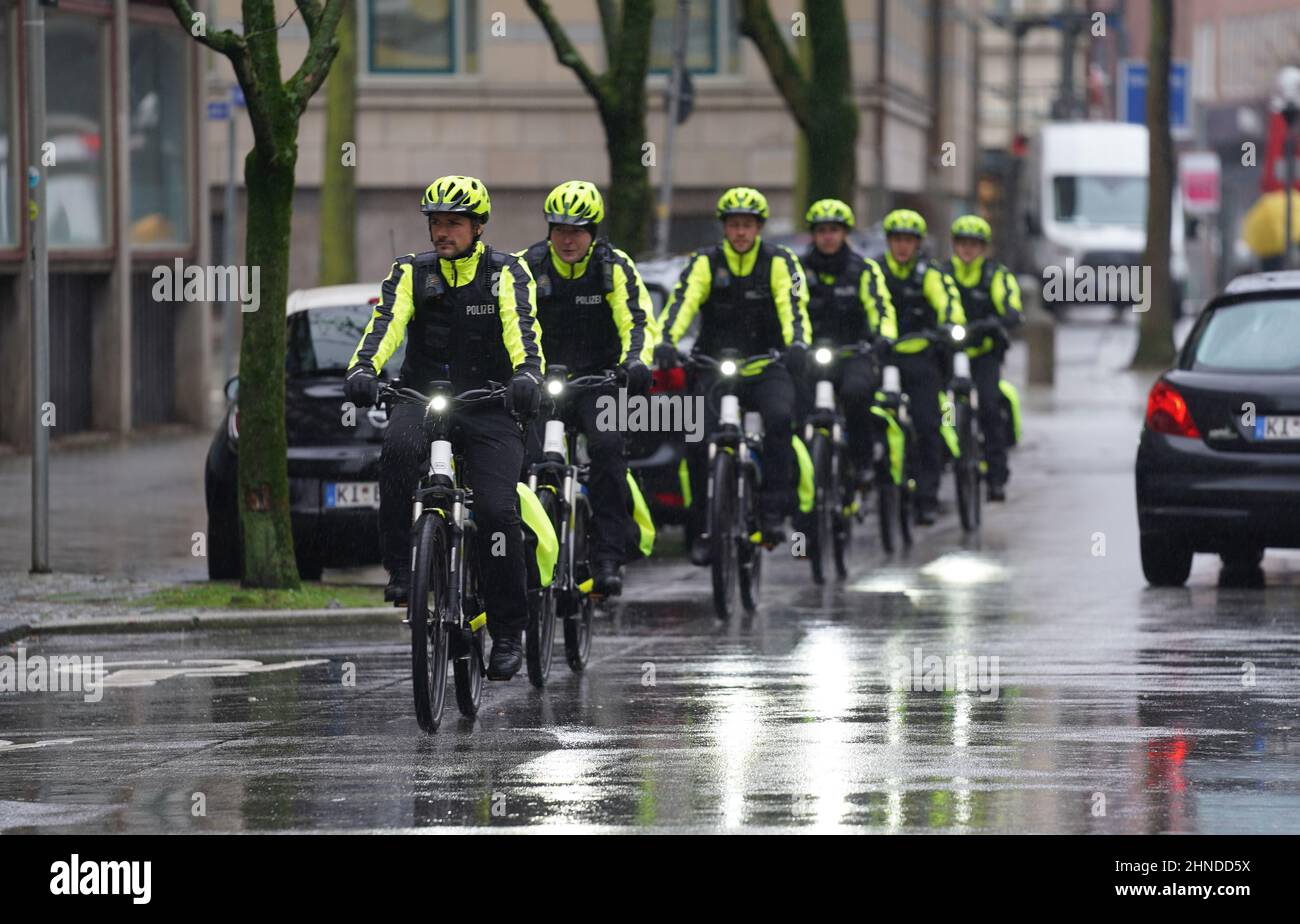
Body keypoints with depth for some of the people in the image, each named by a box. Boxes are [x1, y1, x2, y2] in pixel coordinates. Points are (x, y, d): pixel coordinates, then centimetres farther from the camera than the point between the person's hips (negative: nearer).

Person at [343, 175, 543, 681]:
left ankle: (508, 633, -2)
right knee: (399, 448, -34)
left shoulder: (507, 273, 1)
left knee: (498, 512, -15)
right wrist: (363, 369, -31)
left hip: (488, 409, -1)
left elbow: (521, 327, -16)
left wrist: (527, 374, -37)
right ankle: (399, 564, -21)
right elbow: (387, 322, -11)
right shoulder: (412, 272, 5)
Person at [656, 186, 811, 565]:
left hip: (766, 366, -1)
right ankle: (703, 527, -6)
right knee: (698, 438, -20)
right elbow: (682, 303, -14)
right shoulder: (705, 263, 1)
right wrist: (666, 342, -34)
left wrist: (798, 344, -37)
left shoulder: (779, 263, -1)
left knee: (779, 418, -31)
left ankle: (773, 512, -23)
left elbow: (793, 307, -16)